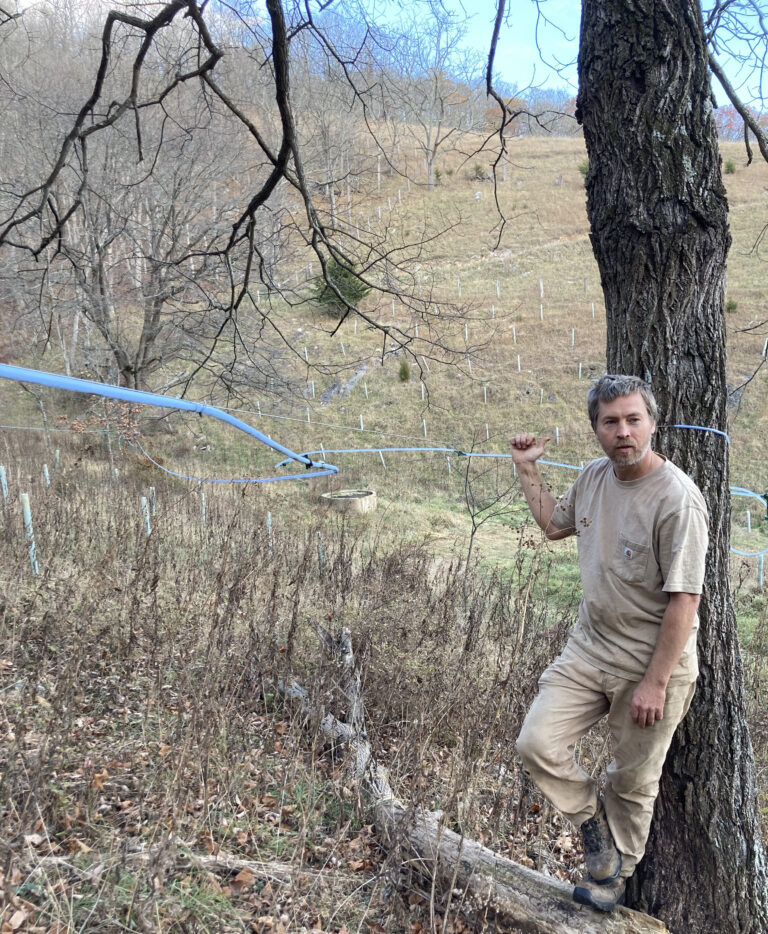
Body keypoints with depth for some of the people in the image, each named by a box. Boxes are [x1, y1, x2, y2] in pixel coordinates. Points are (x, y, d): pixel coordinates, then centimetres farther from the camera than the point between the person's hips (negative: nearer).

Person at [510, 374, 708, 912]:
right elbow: (554, 524, 21)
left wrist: (655, 682, -20)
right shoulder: (594, 477, 0)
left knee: (634, 782, 14)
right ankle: (592, 819, 26)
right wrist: (527, 469, 15)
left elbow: (684, 599, -21)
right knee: (537, 745, -3)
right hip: (590, 647, 6)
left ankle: (615, 875, 41)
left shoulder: (677, 498, -22)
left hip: (652, 664, -5)